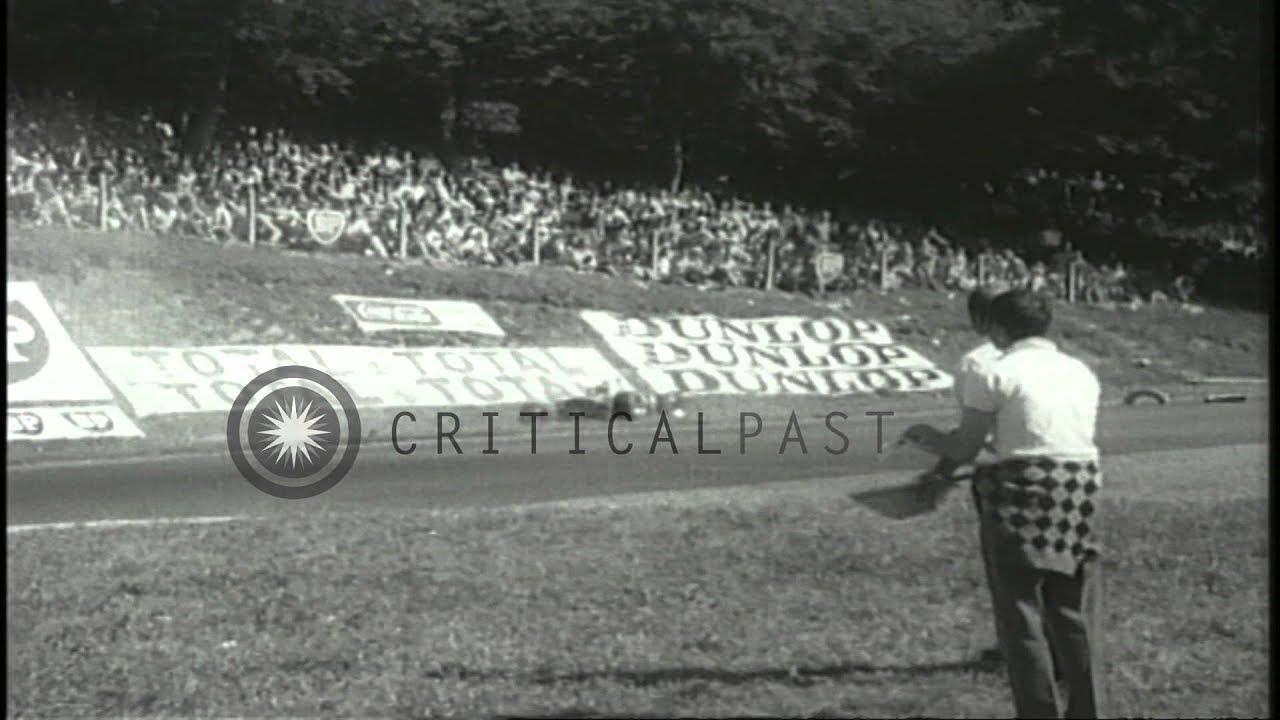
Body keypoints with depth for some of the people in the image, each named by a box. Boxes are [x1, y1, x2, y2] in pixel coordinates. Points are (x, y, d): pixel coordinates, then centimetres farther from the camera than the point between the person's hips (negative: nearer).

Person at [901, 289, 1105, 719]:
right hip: (1080, 491, 5)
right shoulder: (1082, 373, 12)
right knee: (1076, 615, 11)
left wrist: (925, 436, 17)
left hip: (1021, 494, -5)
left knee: (1023, 615, 5)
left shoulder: (998, 375, -4)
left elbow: (962, 449, -4)